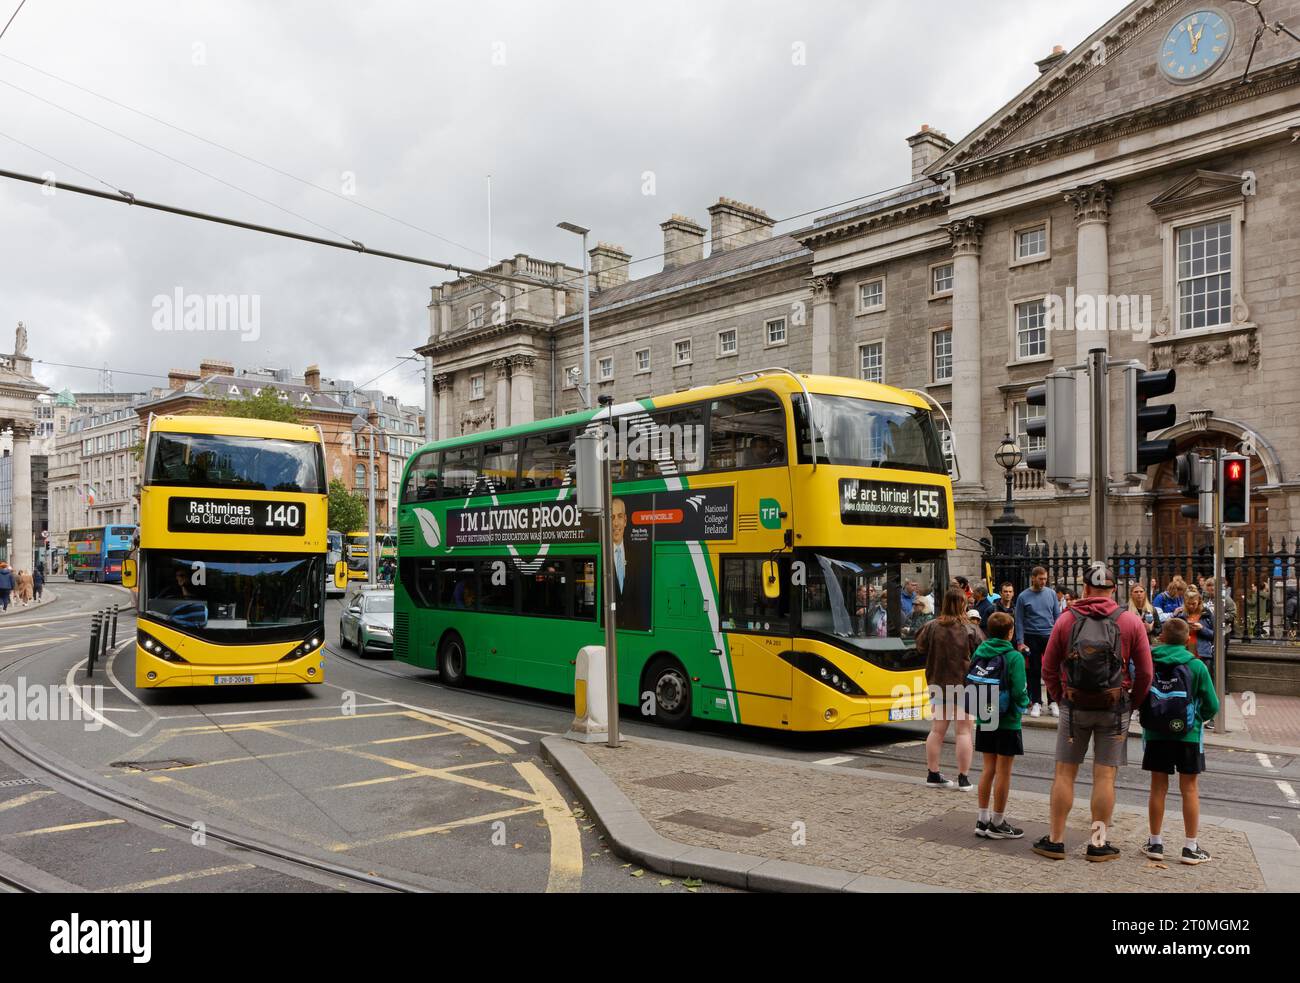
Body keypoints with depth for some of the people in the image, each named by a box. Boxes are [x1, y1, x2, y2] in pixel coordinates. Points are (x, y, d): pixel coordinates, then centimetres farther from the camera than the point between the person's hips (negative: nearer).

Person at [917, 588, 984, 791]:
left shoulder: (931, 627, -5)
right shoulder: (971, 630, -12)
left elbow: (920, 649, 5)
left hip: (938, 685, 3)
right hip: (965, 686, -3)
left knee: (937, 730, 12)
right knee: (965, 731, 5)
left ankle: (933, 774, 19)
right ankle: (963, 778, 5)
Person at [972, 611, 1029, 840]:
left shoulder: (978, 653, 0)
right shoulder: (1014, 657, -15)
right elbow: (1019, 692, -18)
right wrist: (1024, 704, 1)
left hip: (984, 720, 5)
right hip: (1007, 721, -5)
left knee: (989, 768, 15)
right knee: (1003, 772, 4)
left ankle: (983, 820, 20)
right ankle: (997, 824, 12)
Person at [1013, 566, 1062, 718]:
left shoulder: (1051, 593, 4)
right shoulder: (1023, 596, -2)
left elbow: (1057, 615, 8)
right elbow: (1019, 621, -1)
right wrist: (1020, 642, -7)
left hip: (1050, 636, 1)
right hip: (1032, 638, -1)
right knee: (1033, 671, 5)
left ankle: (1053, 702, 12)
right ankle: (1036, 702, 14)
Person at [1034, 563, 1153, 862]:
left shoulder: (1066, 619, -1)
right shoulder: (1131, 621, -2)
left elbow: (1048, 667, 1)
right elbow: (1145, 672, -1)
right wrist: (1134, 702, 11)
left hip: (1074, 706, 0)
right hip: (1114, 708, 0)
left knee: (1064, 773, 7)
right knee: (1105, 776, 6)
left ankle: (1055, 840, 13)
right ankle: (1099, 843, 12)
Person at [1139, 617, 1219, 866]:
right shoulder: (1196, 666, -9)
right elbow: (1212, 706, -3)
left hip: (1155, 734, 1)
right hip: (1188, 734, -1)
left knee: (1158, 787, 10)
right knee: (1189, 789, 9)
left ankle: (1155, 843, 18)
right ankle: (1191, 848, 14)